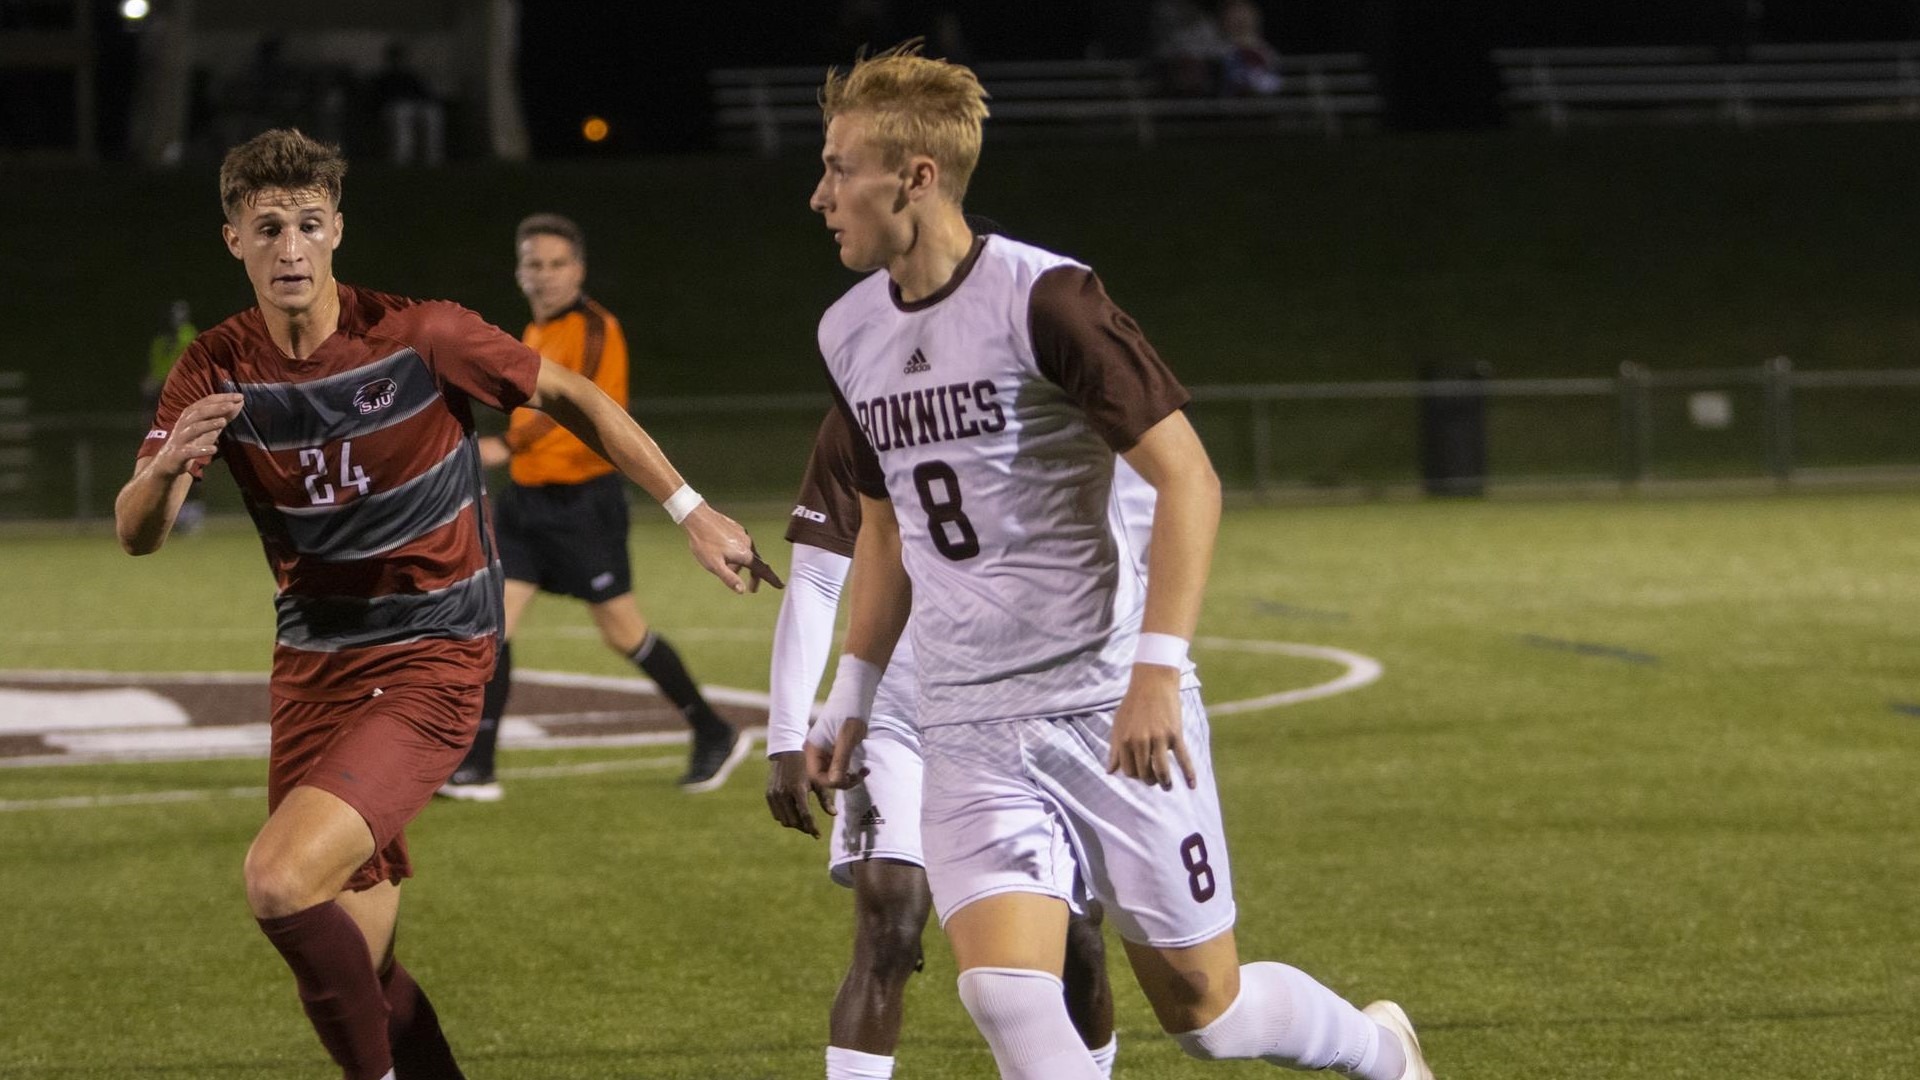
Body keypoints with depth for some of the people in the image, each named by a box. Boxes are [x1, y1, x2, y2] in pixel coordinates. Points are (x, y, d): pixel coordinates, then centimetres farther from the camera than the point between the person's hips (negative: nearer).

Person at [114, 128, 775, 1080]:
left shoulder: (419, 338, -13)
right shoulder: (217, 371, -3)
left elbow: (572, 397, 0)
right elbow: (136, 535, -9)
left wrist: (690, 510, 0)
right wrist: (165, 467, -32)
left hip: (430, 663, -5)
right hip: (313, 670, 5)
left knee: (279, 881, -24)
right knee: (354, 968, 7)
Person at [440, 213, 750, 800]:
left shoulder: (593, 329, -14)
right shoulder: (535, 332, 13)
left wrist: (508, 446, -43)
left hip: (582, 502, -8)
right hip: (526, 499, 8)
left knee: (622, 631, 1)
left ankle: (716, 737, 17)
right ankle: (476, 769, -4)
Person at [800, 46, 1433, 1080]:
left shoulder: (1042, 299, -14)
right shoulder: (849, 335, 8)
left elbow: (1187, 478, -15)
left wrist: (1159, 668, -23)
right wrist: (850, 695, 18)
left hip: (1114, 713, -5)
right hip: (967, 733, 5)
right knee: (1004, 991, -16)